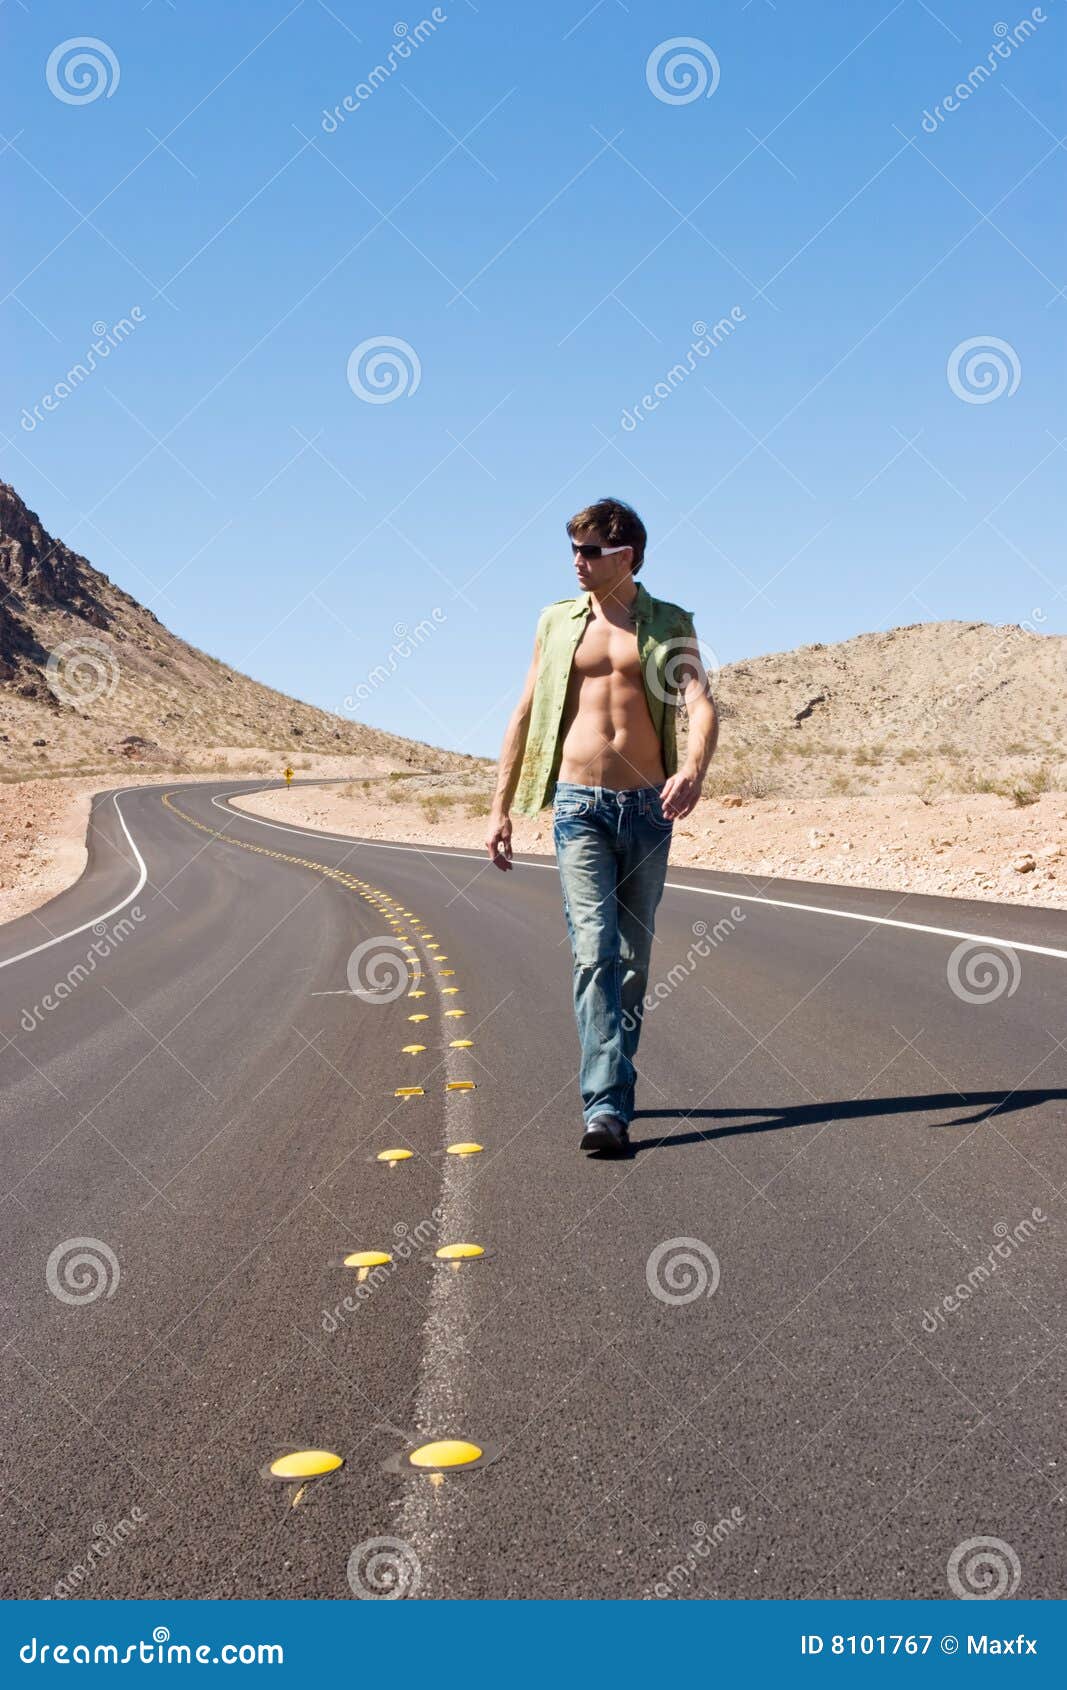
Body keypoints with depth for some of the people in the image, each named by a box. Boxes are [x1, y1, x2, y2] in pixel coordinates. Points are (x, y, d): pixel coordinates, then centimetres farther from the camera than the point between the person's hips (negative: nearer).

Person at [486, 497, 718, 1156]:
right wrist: (501, 809, 9)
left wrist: (693, 768, -30)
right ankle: (607, 1106, -19)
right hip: (580, 805, -1)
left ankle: (608, 1082, 24)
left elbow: (702, 705, -9)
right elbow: (524, 718, 14)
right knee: (595, 952, -14)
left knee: (634, 957, 8)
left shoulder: (670, 626, 6)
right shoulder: (557, 622, 11)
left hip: (649, 807, 1)